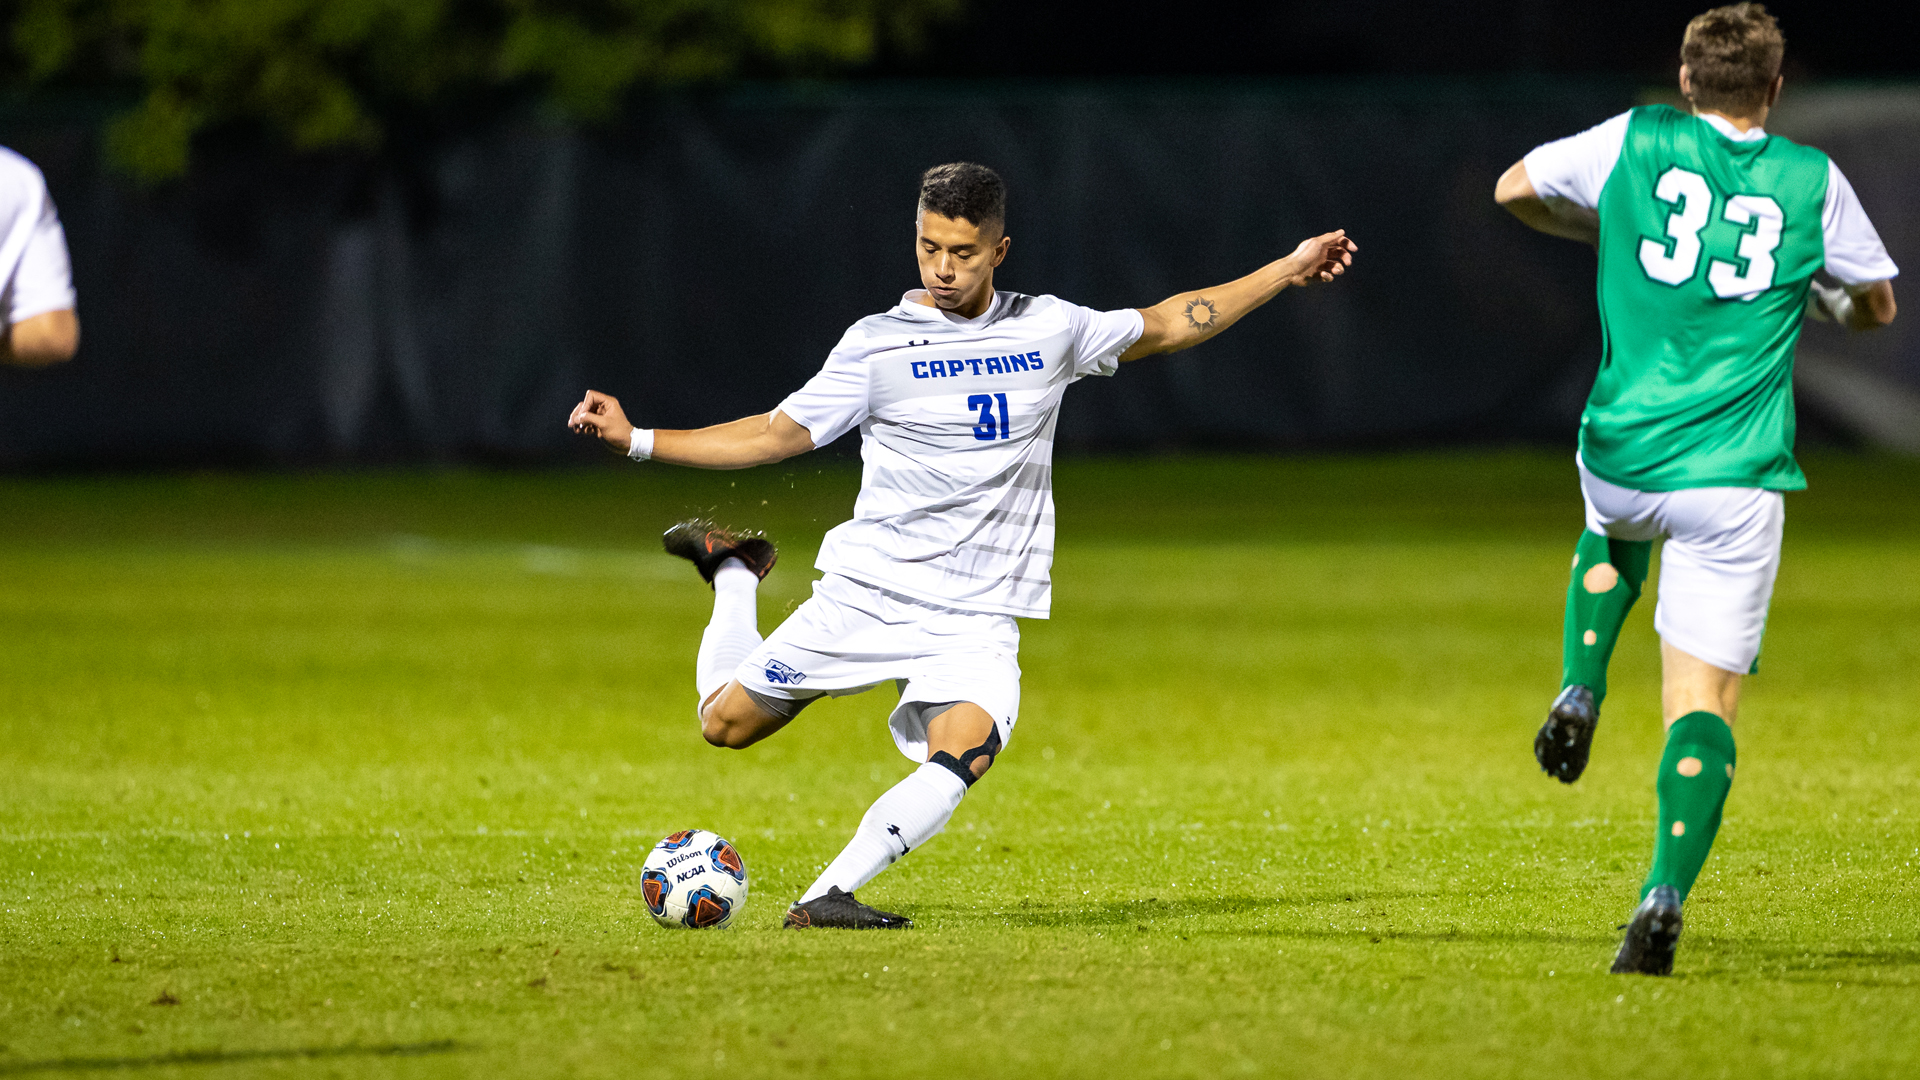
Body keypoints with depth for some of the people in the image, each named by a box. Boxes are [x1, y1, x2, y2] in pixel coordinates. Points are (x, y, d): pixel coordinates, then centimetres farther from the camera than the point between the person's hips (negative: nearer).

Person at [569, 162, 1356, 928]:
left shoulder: (1049, 329, 6)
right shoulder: (877, 345, -2)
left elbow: (1166, 325, 20)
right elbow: (779, 433, 0)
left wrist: (1287, 271, 18)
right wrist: (637, 439, -9)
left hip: (978, 615, 1)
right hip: (868, 591, -1)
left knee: (963, 751, -28)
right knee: (726, 723, 5)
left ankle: (826, 898, -30)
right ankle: (734, 572, 34)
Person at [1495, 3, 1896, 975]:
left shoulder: (1637, 141, 2)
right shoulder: (1814, 181, 2)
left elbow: (1516, 190, 14)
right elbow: (1876, 305, 16)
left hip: (1622, 451, 2)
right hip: (1737, 476, -2)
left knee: (1613, 532, 39)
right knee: (1703, 703, -1)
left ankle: (1580, 692, 15)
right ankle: (1665, 896, -21)